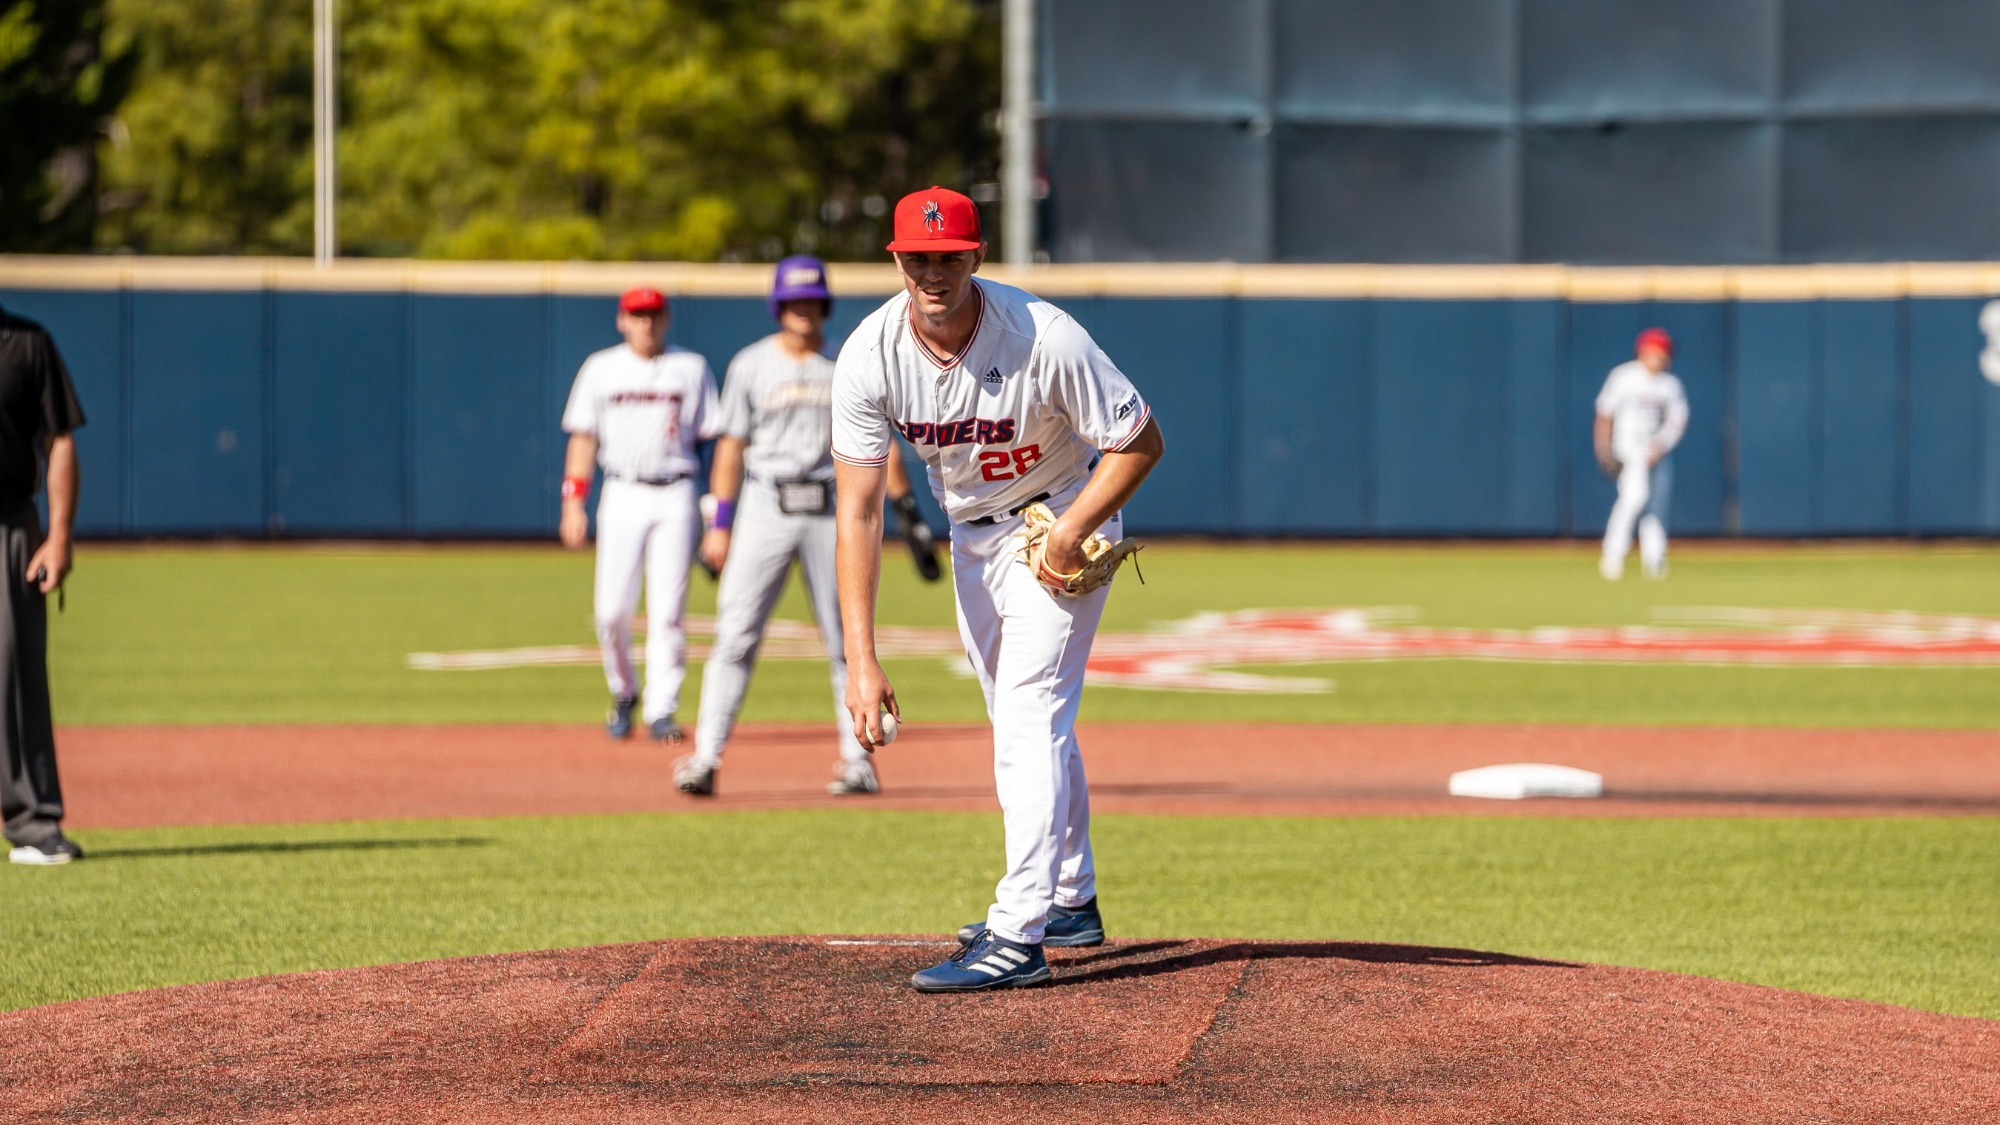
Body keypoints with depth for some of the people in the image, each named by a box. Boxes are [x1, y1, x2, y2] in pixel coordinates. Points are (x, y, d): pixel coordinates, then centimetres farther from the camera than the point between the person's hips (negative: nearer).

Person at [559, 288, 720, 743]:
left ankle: (661, 711, -3)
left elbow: (713, 438, 6)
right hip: (621, 496, 1)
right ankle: (624, 694, 18)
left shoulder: (691, 369, 8)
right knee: (613, 610, -5)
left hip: (675, 498, -1)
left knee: (668, 610, -7)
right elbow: (583, 437, 9)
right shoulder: (601, 369, 9)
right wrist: (573, 502, -1)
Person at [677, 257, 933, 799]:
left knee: (847, 640, 3)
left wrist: (908, 511, 2)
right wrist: (721, 524, 1)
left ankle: (859, 761, 12)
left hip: (832, 509, 1)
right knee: (736, 634, -8)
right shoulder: (751, 364, 4)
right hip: (766, 505, -1)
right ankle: (706, 758, -9)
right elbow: (732, 446, 6)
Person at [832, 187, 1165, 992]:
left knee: (1030, 717, -17)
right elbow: (858, 511, -22)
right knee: (1023, 722, 18)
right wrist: (861, 658, -28)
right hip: (972, 536, 5)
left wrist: (1071, 532, -27)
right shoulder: (870, 358, -22)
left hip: (1064, 521, -5)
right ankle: (1071, 901, 34)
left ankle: (1018, 936, -22)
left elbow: (1142, 442, -18)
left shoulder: (1045, 340, -31)